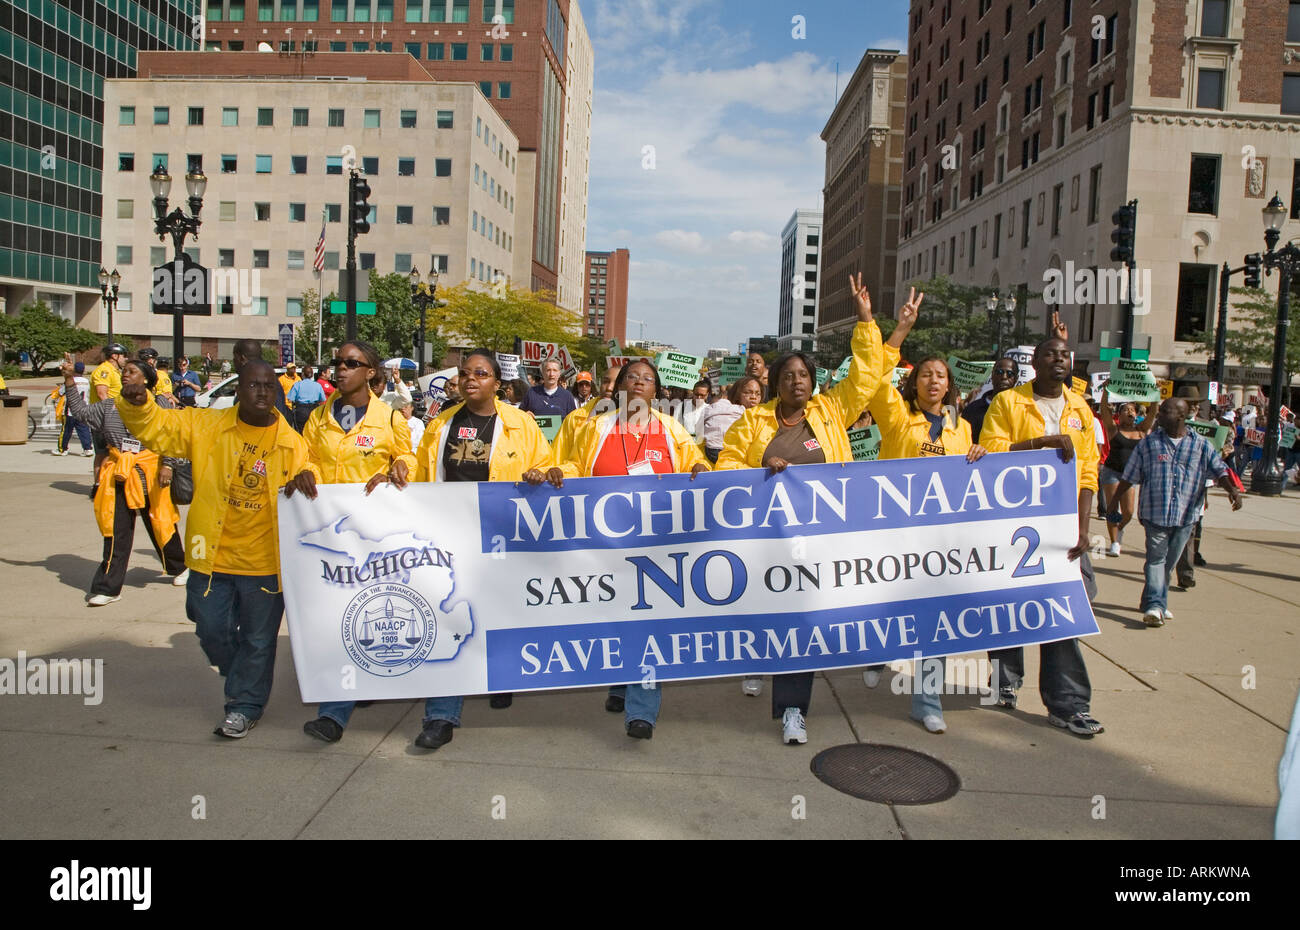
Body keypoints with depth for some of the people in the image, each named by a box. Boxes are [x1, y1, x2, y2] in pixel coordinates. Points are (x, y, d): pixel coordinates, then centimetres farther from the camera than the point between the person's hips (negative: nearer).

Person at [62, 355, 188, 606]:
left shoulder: (159, 404, -1)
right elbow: (80, 411, 14)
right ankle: (108, 587, 4)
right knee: (116, 533, 1)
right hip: (118, 477, 3)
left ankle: (179, 567, 33)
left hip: (150, 476, -3)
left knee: (161, 525, 9)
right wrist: (70, 380, 8)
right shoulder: (111, 407, 12)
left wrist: (167, 466, -17)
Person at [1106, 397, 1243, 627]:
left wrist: (1232, 489, -18)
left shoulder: (1201, 445, 5)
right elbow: (1129, 476, 7)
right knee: (1156, 558, -8)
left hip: (1186, 515, 2)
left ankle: (1152, 603, 23)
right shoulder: (1149, 442, 4)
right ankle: (1155, 605, -15)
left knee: (1169, 561, 10)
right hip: (1155, 512, -2)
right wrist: (1114, 502, 8)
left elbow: (1219, 470, 1)